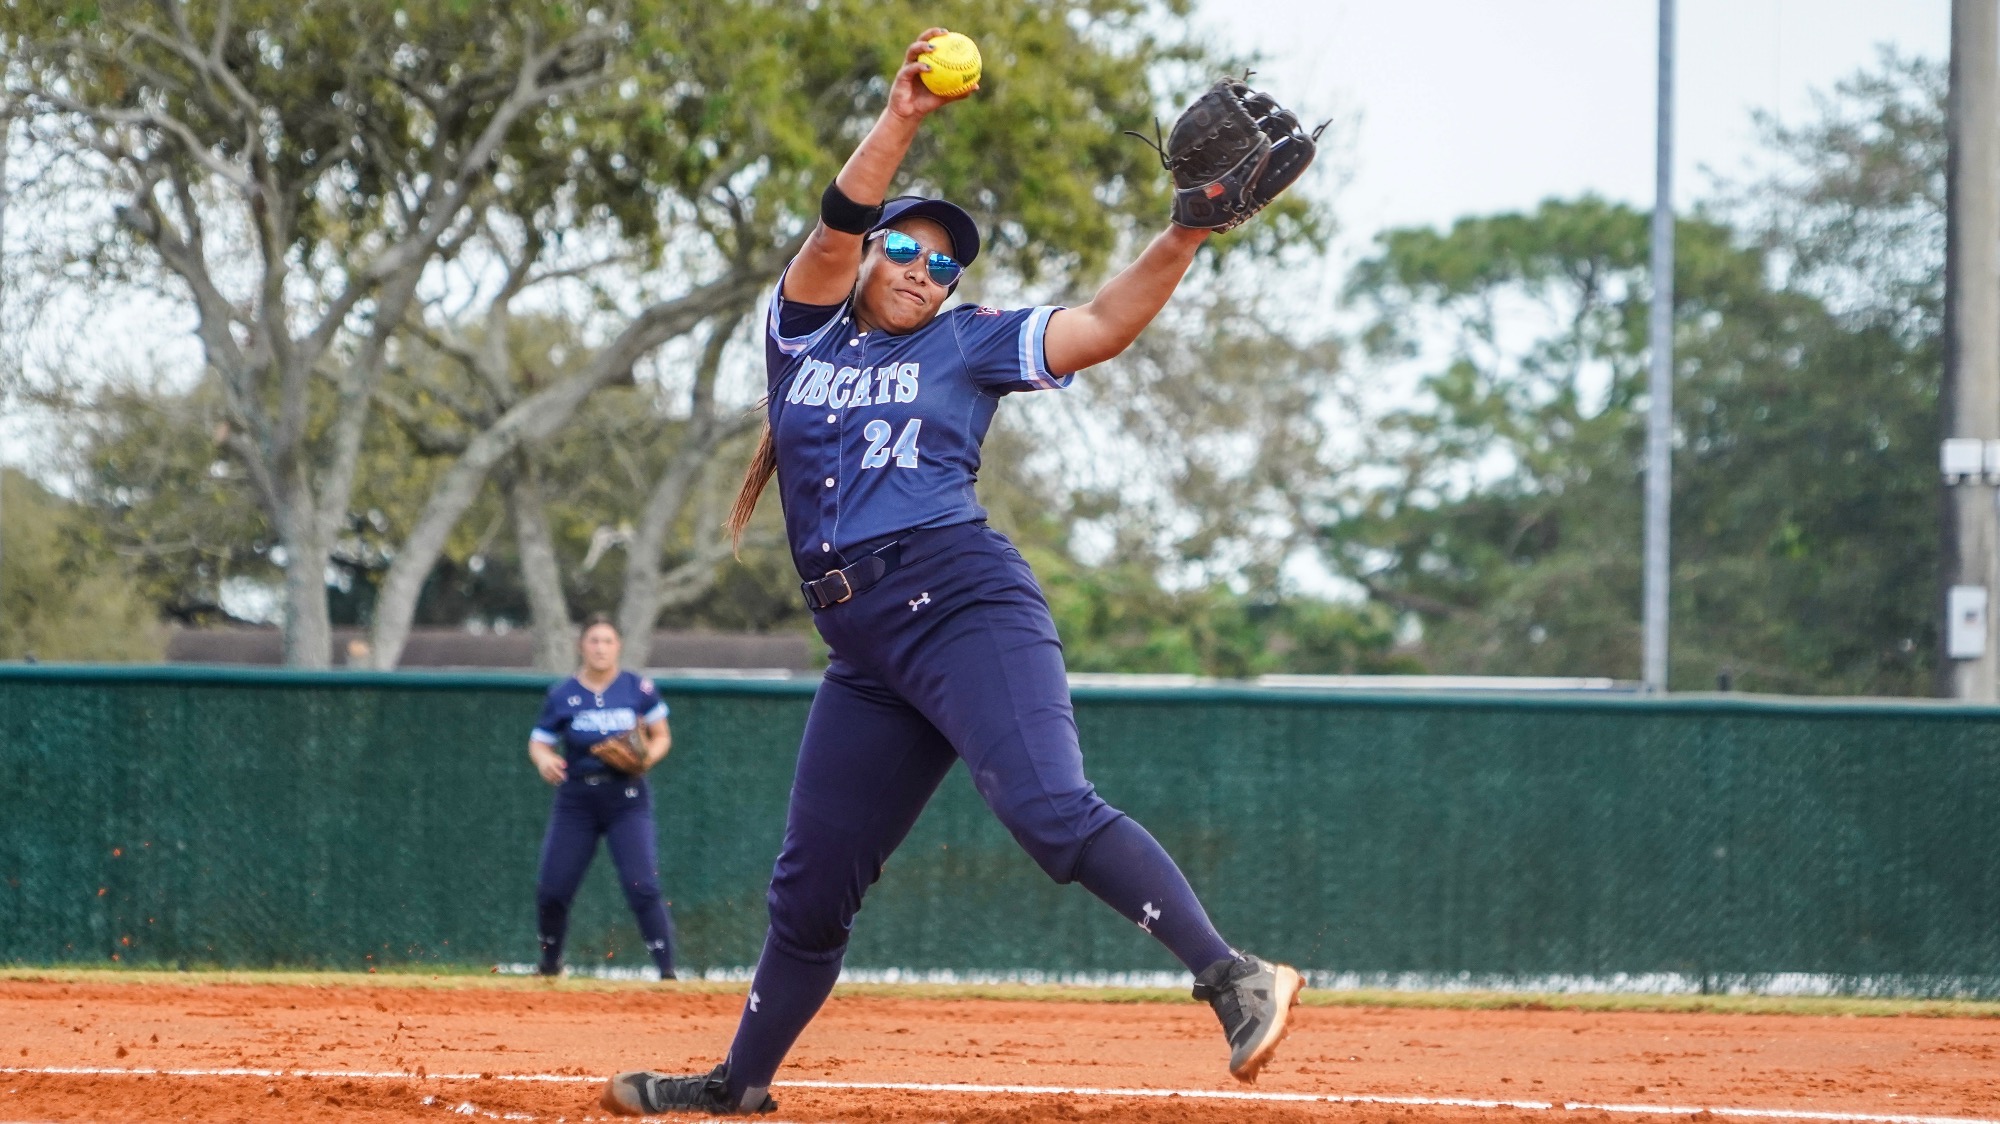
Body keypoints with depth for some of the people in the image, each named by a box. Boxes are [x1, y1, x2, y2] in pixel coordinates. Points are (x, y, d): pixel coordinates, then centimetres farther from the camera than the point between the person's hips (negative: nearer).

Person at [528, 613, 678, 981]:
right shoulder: (563, 695, 1)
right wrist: (543, 758, -17)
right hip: (576, 801, 2)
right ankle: (549, 964, 25)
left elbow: (661, 737, 7)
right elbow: (539, 742, 6)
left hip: (627, 801, -2)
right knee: (551, 890, 0)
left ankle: (667, 972, -11)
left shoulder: (639, 689, -1)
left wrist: (649, 755, -15)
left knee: (642, 888, -16)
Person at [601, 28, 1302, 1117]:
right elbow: (835, 232, 2)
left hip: (960, 598, -5)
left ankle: (1233, 978, -33)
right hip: (862, 648, 5)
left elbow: (1100, 327, 1)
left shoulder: (967, 344, 12)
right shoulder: (803, 333, 18)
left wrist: (1181, 238, -13)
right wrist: (898, 122, -9)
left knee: (1049, 808, -25)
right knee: (809, 885, 10)